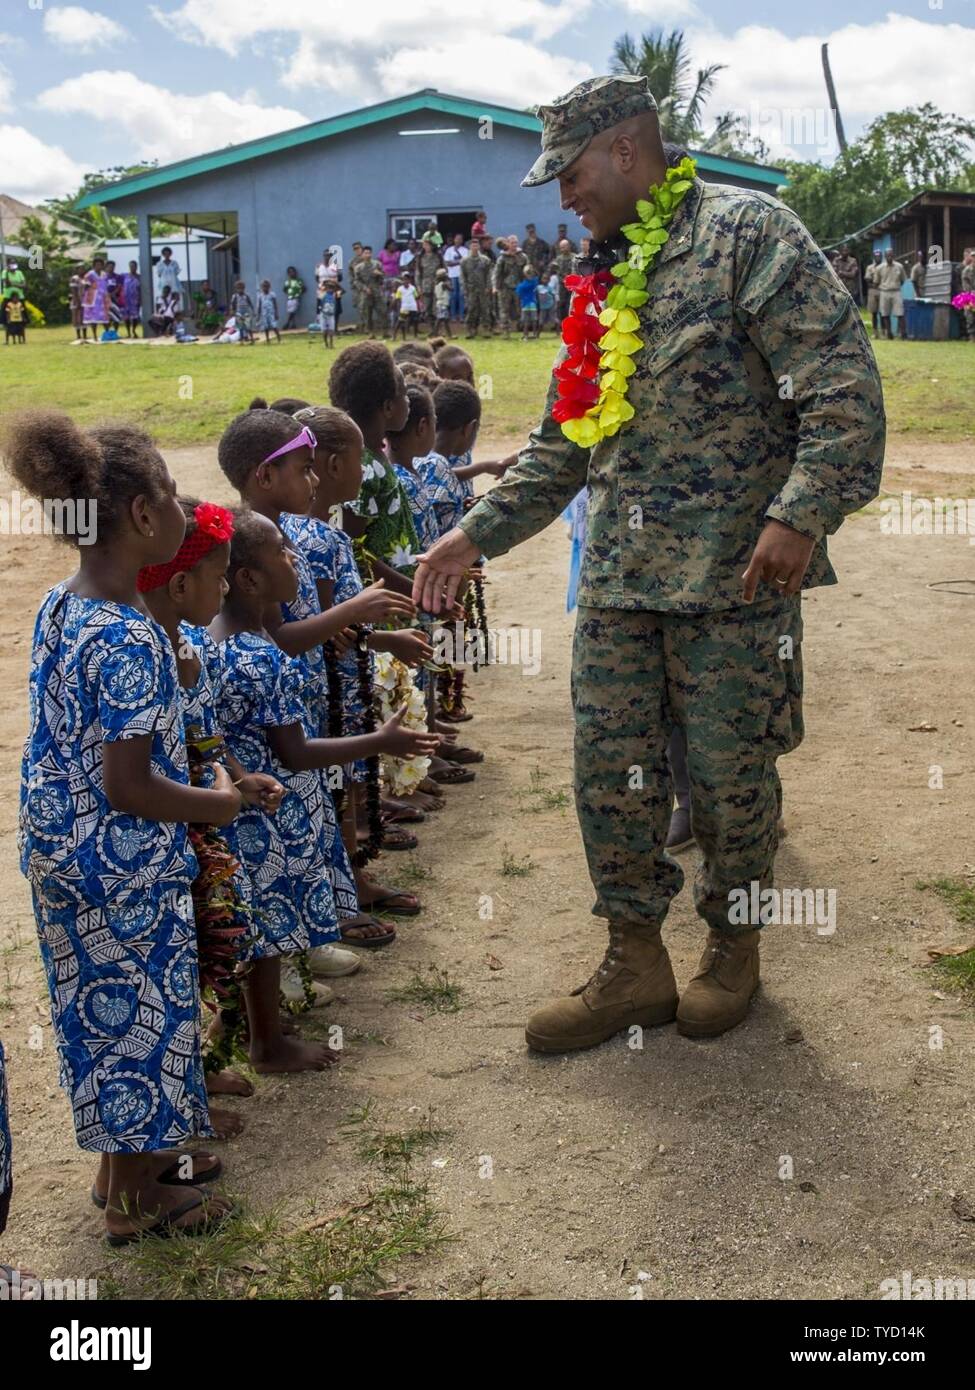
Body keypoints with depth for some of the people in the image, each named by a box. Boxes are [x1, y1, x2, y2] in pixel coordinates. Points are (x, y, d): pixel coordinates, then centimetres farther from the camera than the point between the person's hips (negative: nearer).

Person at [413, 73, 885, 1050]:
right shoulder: (602, 281, 17)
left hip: (734, 574, -7)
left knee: (728, 776, 5)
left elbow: (844, 383, -14)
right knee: (610, 771, 7)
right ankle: (635, 967, 21)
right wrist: (476, 535, 13)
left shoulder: (745, 232, -6)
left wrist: (799, 512, -24)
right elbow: (561, 444, 21)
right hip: (618, 575, 7)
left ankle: (734, 947, 28)